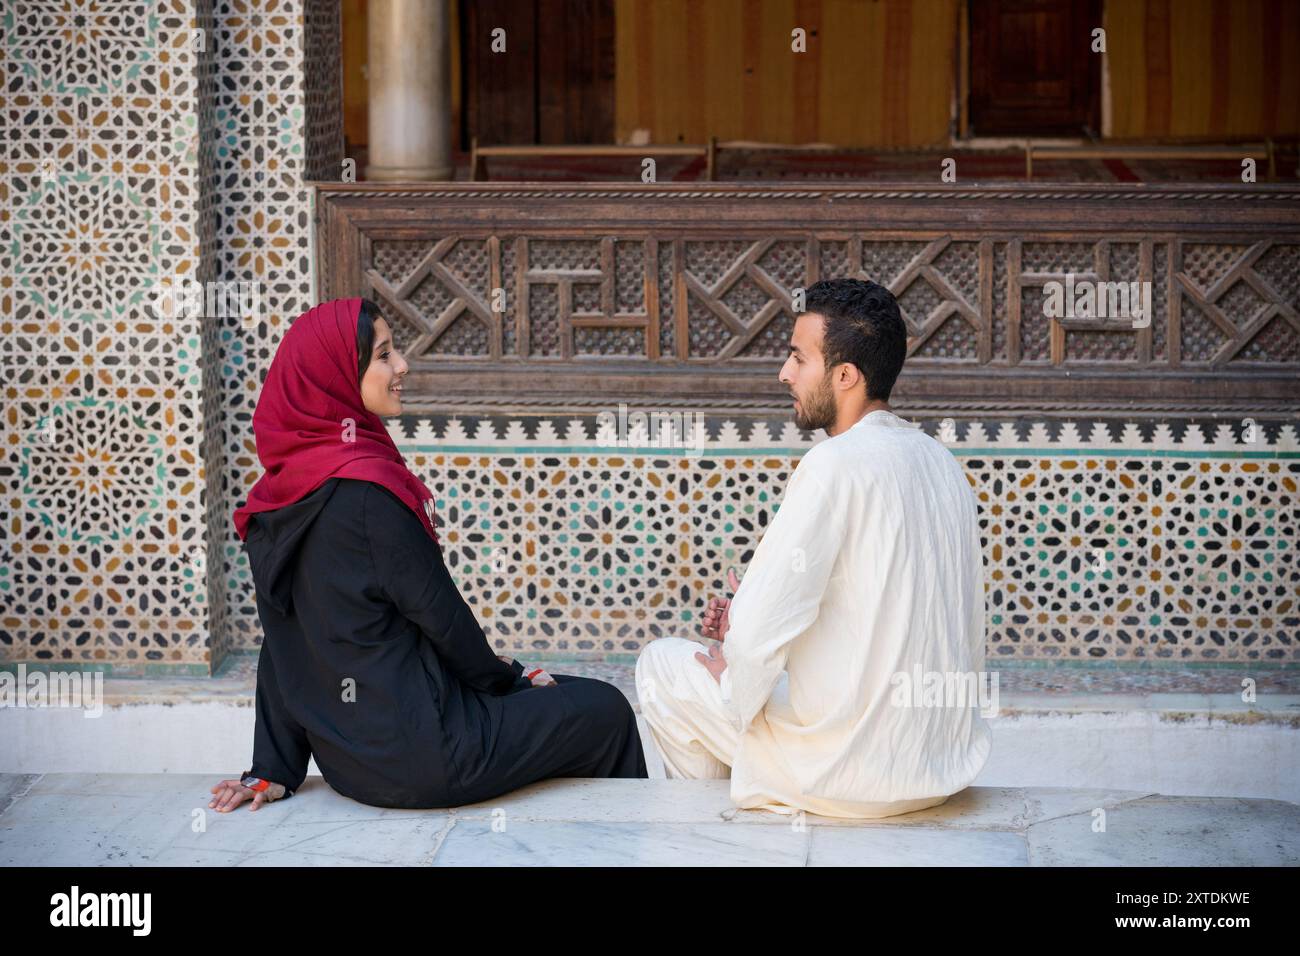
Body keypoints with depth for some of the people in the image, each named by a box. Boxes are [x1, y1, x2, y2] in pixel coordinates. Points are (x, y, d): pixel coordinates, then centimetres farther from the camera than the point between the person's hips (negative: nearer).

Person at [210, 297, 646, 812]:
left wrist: (274, 768, 9)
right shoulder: (366, 485, -21)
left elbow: (283, 642, 8)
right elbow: (435, 608, -13)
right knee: (605, 711, 10)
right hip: (413, 748, -9)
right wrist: (503, 676, 4)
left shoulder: (277, 497, 6)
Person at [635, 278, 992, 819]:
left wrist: (734, 672, 0)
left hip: (859, 775, -8)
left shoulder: (836, 463, -20)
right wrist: (752, 621, 12)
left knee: (660, 664, 12)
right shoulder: (938, 460, 7)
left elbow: (759, 632, -22)